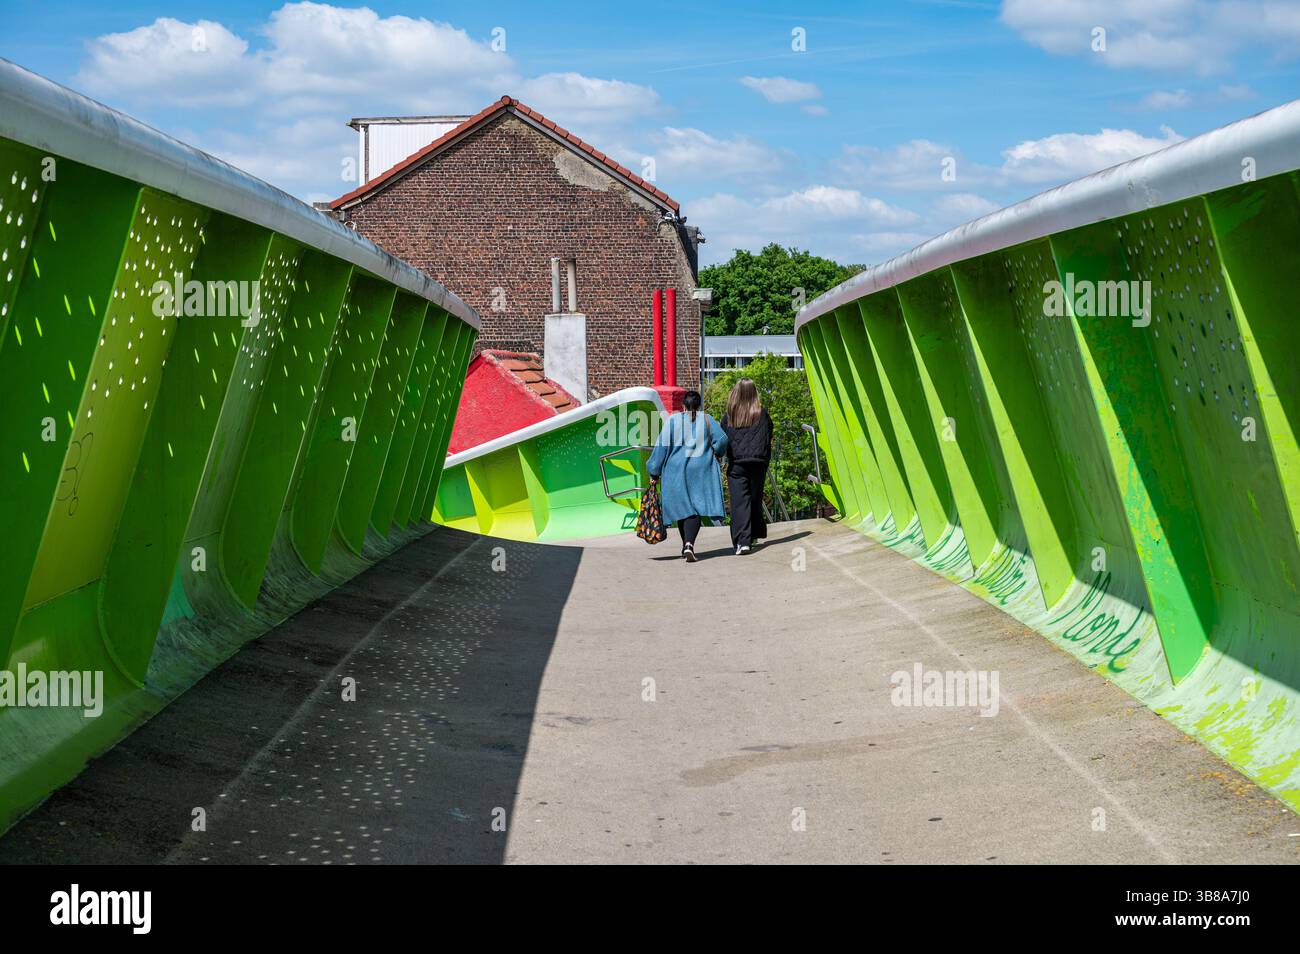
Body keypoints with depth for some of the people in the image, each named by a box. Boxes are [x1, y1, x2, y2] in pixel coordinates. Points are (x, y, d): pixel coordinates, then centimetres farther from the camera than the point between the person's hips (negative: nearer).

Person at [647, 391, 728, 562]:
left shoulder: (672, 421, 0)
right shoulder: (706, 419, 2)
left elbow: (662, 447, -4)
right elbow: (722, 439, -4)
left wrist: (655, 472, 1)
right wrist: (715, 453, 17)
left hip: (676, 470, 0)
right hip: (701, 470, 0)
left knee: (682, 507, 11)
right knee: (695, 508, -4)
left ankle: (686, 546, 18)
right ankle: (689, 544, -25)